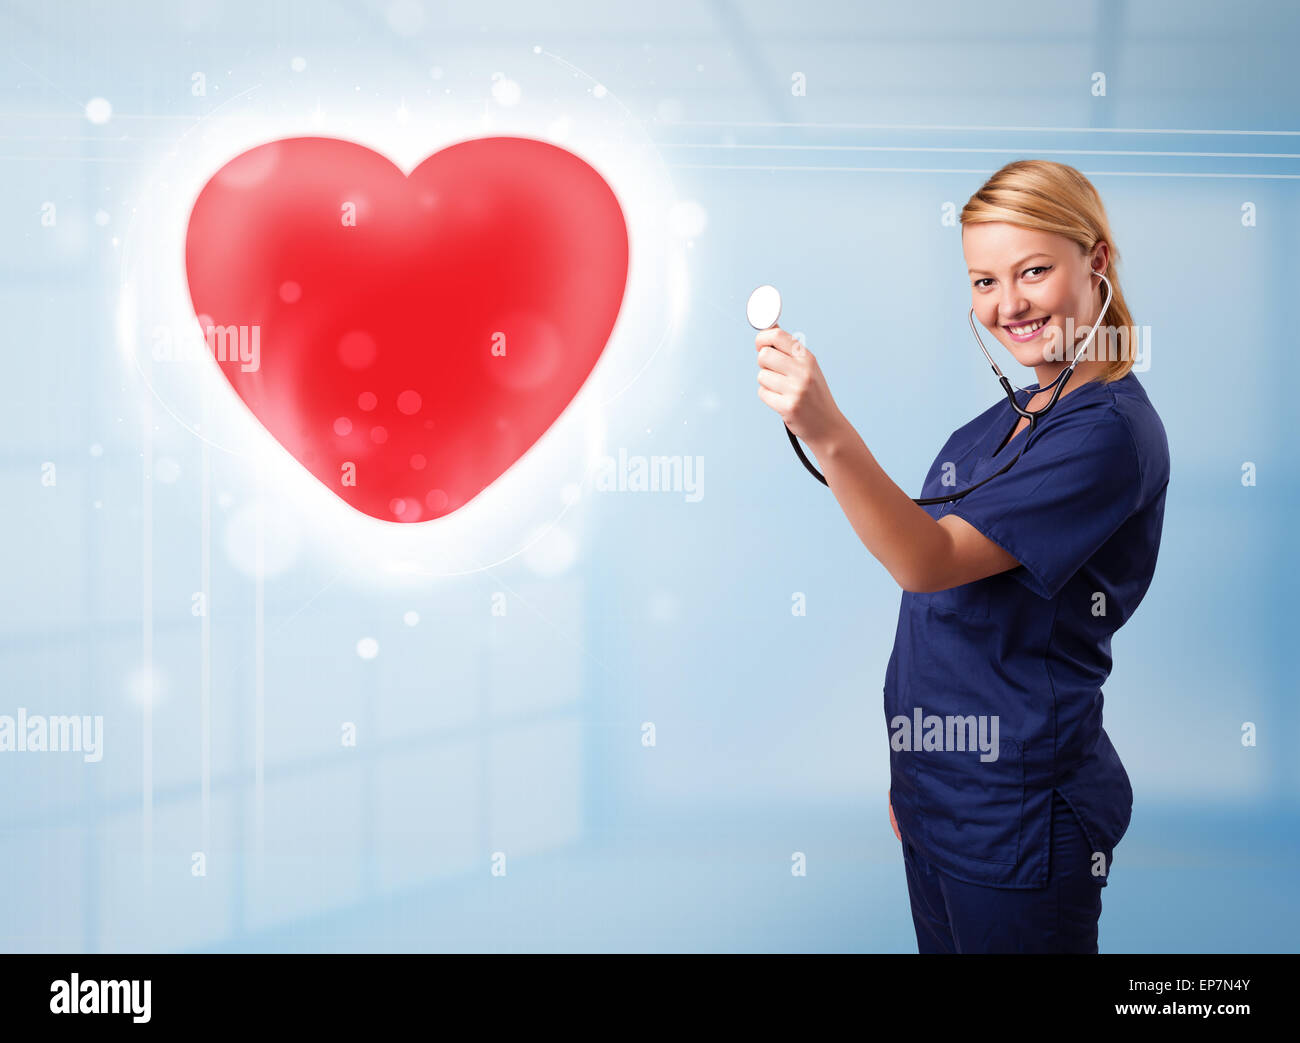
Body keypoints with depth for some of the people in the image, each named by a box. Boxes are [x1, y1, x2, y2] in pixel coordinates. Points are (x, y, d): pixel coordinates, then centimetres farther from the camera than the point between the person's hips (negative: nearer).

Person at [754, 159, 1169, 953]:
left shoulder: (1112, 431, -18)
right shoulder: (1014, 416, 10)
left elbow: (931, 562, -27)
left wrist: (830, 434, -41)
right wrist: (911, 773, 15)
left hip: (1018, 810, -8)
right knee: (943, 942, 19)